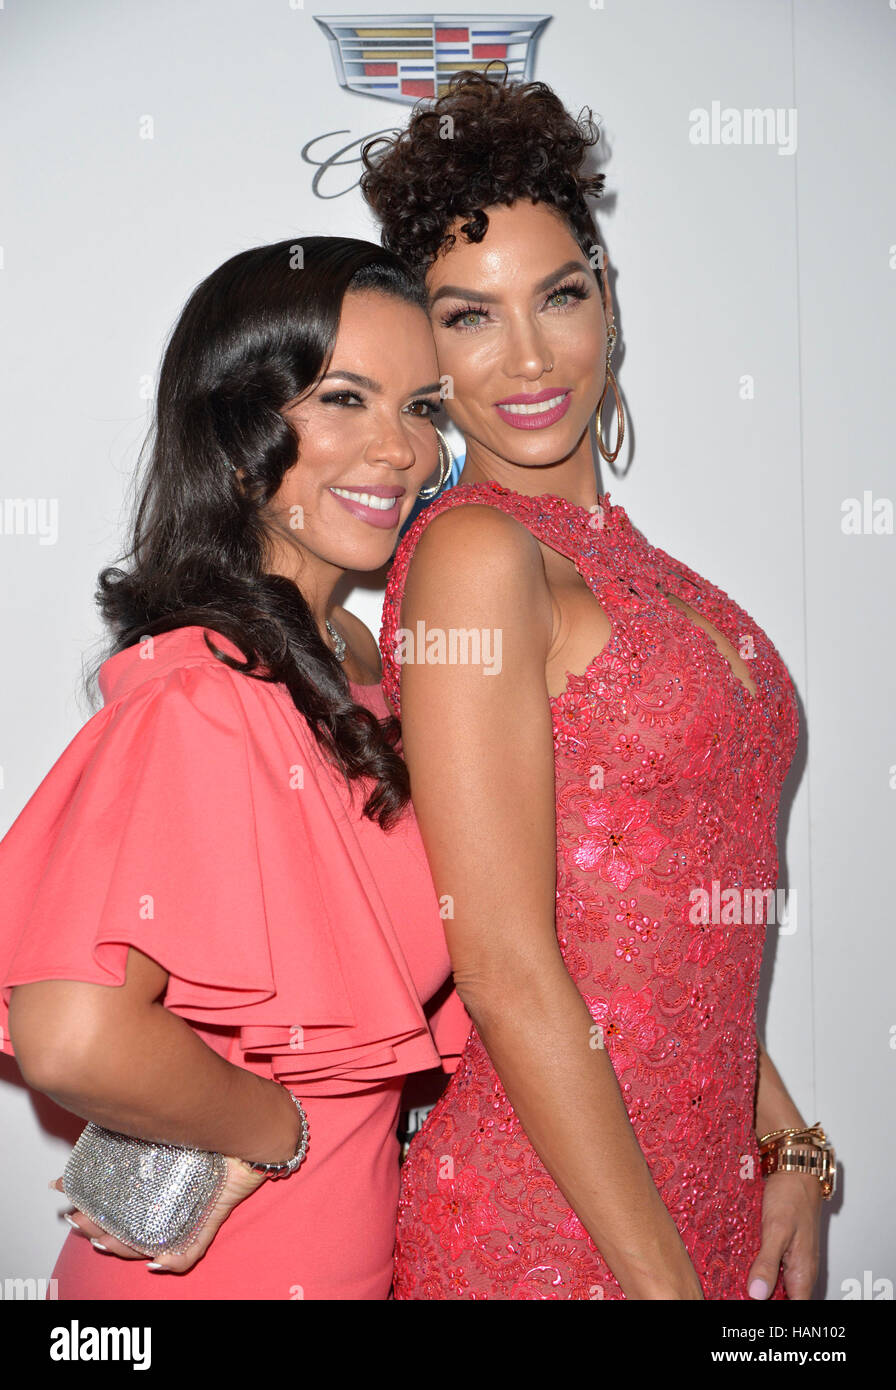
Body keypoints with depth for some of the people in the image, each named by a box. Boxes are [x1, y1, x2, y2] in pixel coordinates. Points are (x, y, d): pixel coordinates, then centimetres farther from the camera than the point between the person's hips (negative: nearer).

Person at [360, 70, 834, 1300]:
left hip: (707, 1186, 7)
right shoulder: (477, 553, -18)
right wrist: (668, 1280, -15)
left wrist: (786, 1142, 6)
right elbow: (508, 972, -21)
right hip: (552, 1227, -7)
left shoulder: (621, 556, 6)